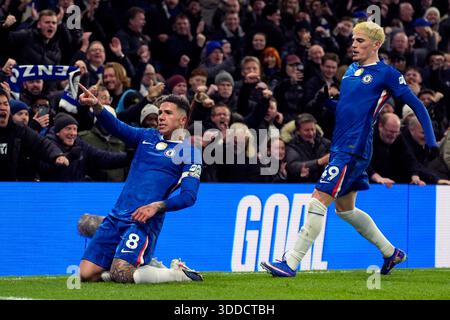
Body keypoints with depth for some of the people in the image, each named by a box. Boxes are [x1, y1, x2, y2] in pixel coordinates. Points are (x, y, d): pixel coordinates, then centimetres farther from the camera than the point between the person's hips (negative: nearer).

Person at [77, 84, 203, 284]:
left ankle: (179, 274, -3)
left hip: (144, 220, -6)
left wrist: (157, 206, -20)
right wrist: (96, 106, -18)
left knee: (120, 274, -24)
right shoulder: (147, 137, 17)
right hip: (117, 216, 6)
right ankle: (147, 268, 16)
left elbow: (189, 196, -6)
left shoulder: (189, 151, 2)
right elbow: (117, 128, 0)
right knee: (86, 274, -1)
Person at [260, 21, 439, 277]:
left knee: (318, 200, -14)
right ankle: (392, 253, 31)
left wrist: (431, 141, -10)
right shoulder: (352, 70, 17)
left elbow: (417, 105, -4)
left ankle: (292, 263, -14)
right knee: (345, 209, 18)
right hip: (340, 148, 9)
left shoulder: (387, 74, -5)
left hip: (354, 150, -9)